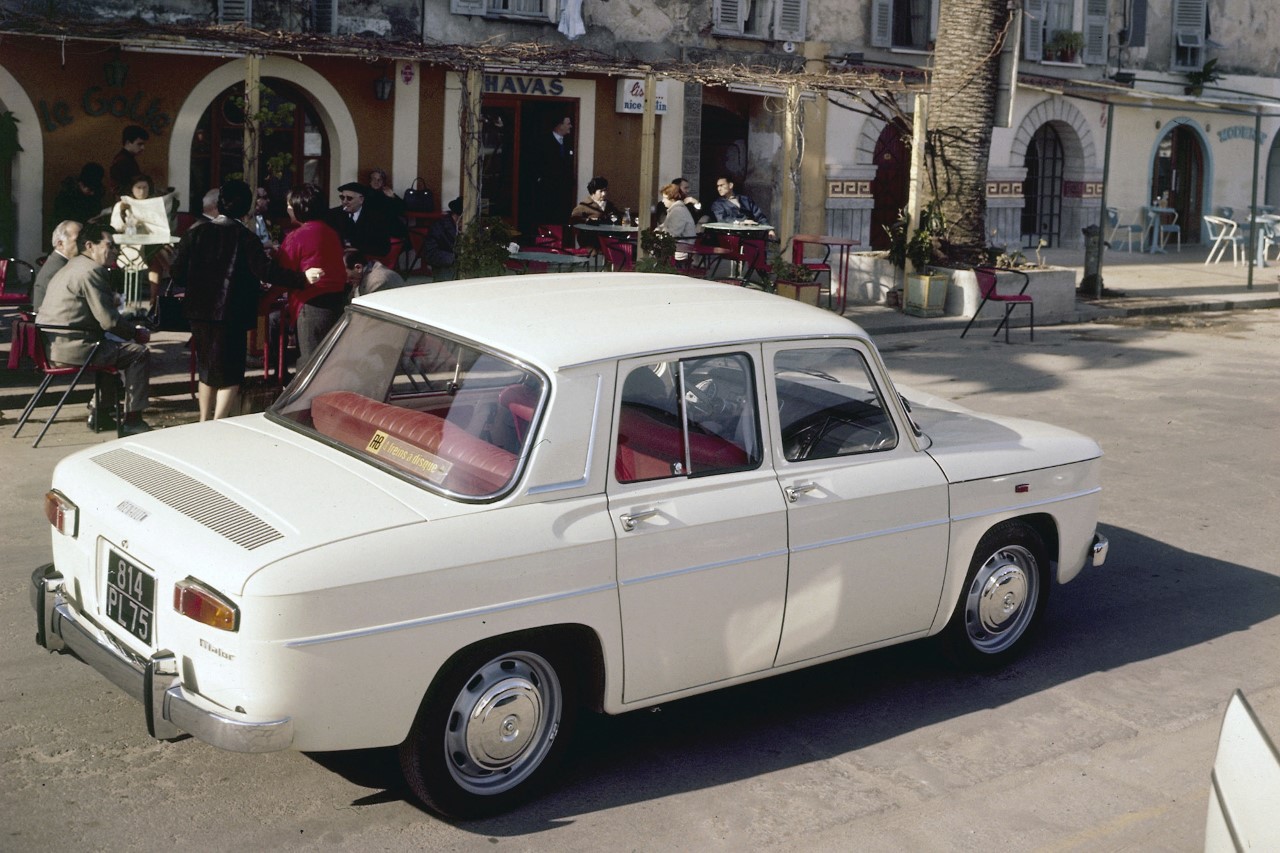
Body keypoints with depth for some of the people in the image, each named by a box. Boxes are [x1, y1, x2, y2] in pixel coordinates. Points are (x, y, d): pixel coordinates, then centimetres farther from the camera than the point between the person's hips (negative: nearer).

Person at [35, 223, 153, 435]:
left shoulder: (69, 268, 21)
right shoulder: (91, 271, -13)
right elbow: (109, 321, -18)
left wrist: (130, 328, 15)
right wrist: (136, 332, -1)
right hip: (73, 348, -11)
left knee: (113, 347, 30)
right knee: (139, 352, -5)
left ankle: (101, 413, 30)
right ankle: (132, 420, -5)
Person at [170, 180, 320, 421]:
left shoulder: (195, 234, 0)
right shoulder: (245, 238, -10)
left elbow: (178, 275, 0)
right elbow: (266, 271, -21)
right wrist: (302, 278, -23)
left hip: (200, 312, 4)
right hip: (231, 316, -4)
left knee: (206, 369, 18)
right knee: (229, 375, 4)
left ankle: (204, 423, 25)